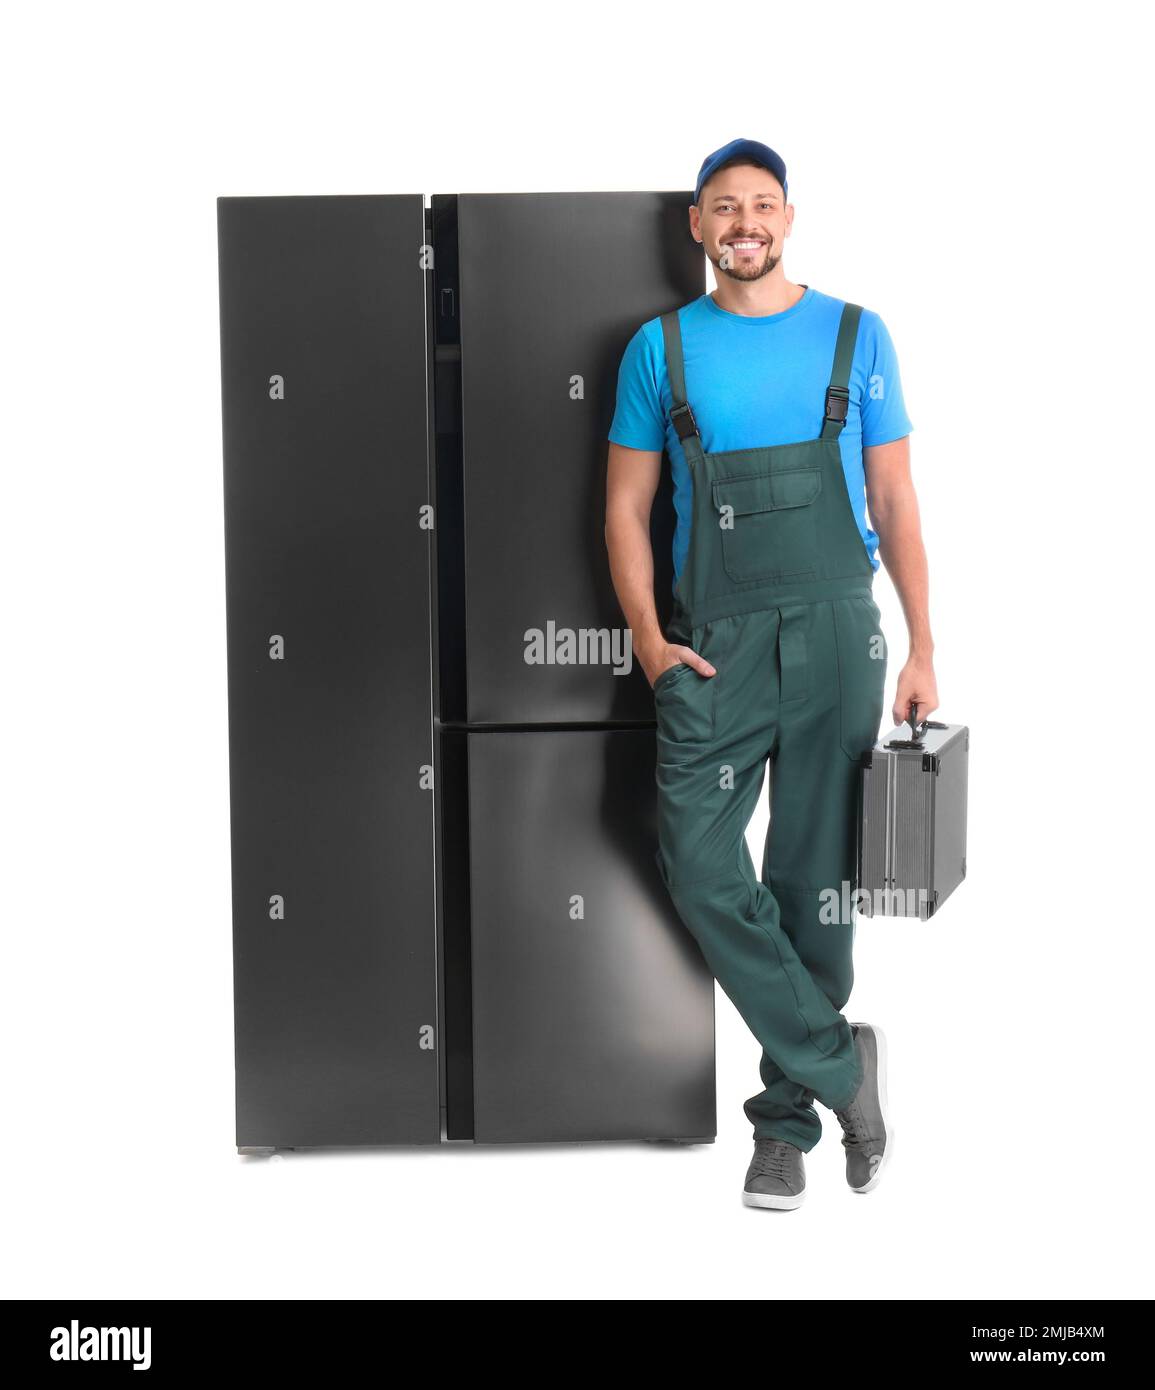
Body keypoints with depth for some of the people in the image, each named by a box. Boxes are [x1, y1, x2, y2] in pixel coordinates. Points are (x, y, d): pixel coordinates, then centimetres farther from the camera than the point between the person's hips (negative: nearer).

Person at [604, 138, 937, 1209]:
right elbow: (625, 505, 10)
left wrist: (923, 650, 2)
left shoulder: (854, 335, 9)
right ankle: (841, 1061, 2)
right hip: (714, 641, 0)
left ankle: (787, 1119, 17)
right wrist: (648, 636, -4)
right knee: (698, 862, -14)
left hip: (837, 636, 0)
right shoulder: (661, 348, 9)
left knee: (815, 880, 4)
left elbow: (894, 499, 9)